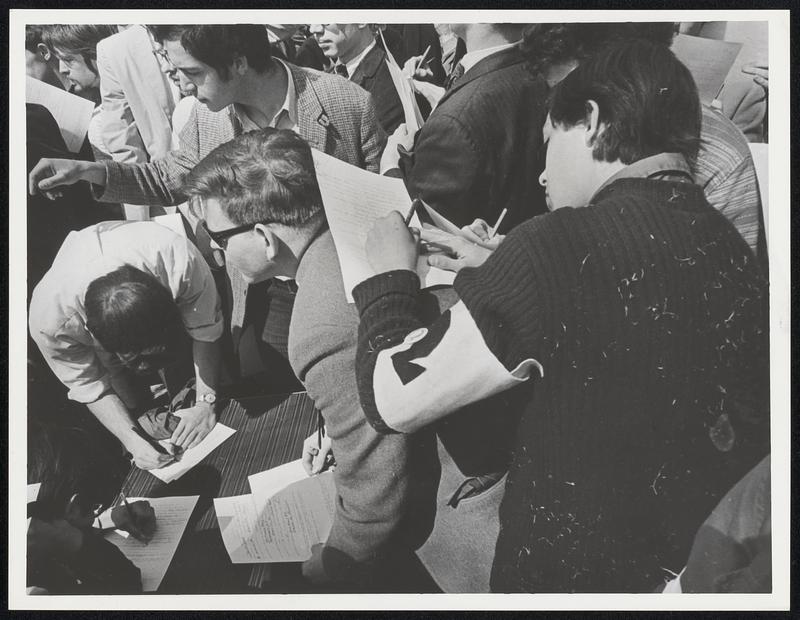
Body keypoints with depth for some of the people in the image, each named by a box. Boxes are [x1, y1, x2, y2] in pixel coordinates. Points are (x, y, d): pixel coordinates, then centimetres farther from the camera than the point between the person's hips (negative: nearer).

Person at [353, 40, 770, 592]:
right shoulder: (739, 252, -4)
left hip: (564, 574, -6)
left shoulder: (565, 245, -25)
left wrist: (392, 276, -2)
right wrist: (489, 275, 11)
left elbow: (392, 399, -18)